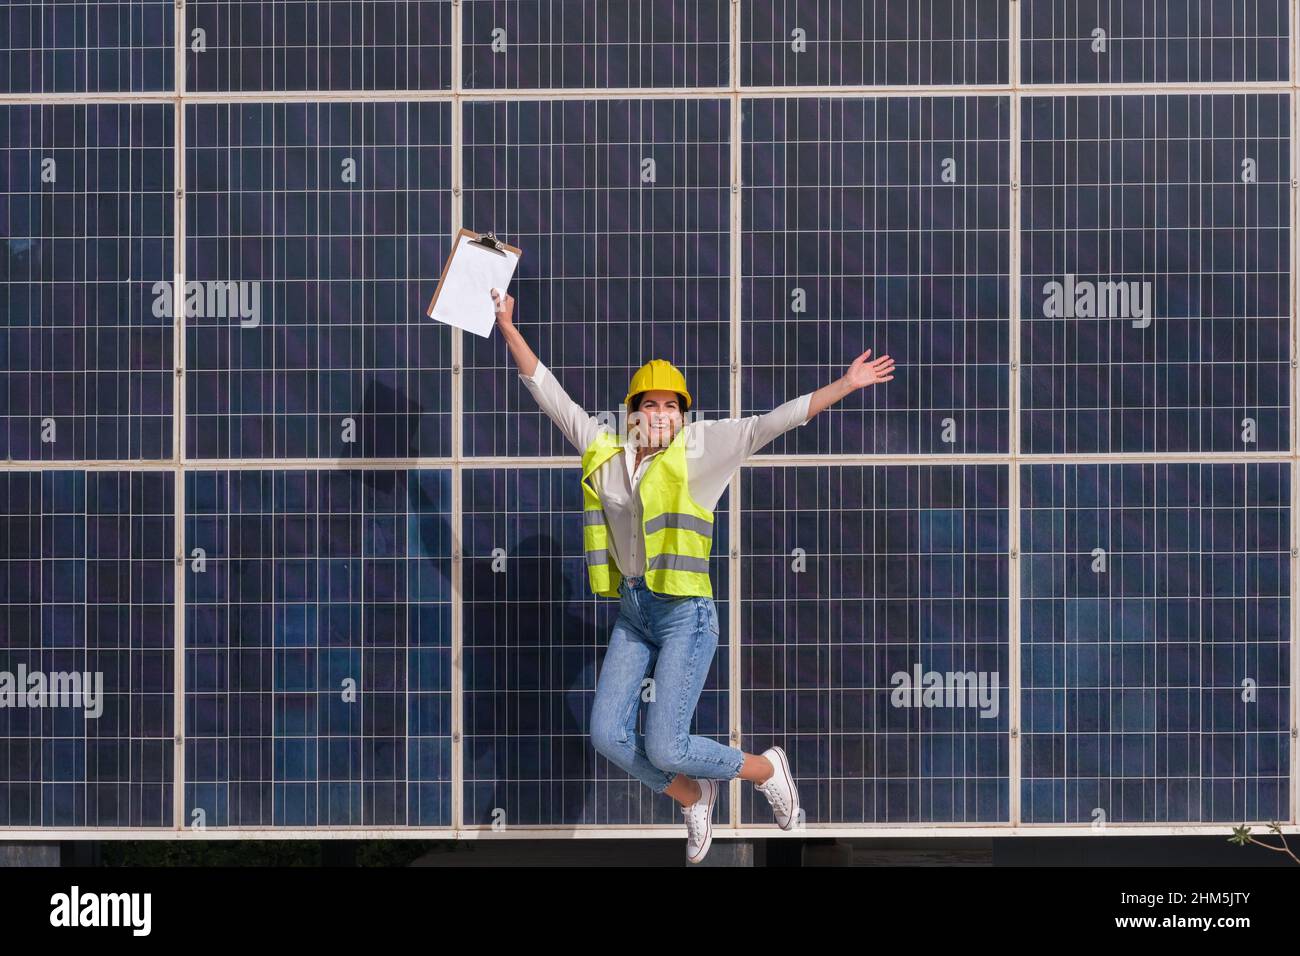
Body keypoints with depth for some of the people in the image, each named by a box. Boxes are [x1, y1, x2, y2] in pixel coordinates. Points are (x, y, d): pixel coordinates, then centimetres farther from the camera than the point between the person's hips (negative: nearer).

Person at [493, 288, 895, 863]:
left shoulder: (699, 449, -4)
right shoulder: (604, 452, 6)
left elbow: (773, 422, -8)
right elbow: (550, 395, 10)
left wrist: (845, 385, -13)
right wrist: (508, 327, 9)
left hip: (686, 615, -5)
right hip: (632, 613, 5)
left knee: (664, 748, -12)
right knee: (608, 734, -2)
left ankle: (766, 768, 16)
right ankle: (692, 798, 24)